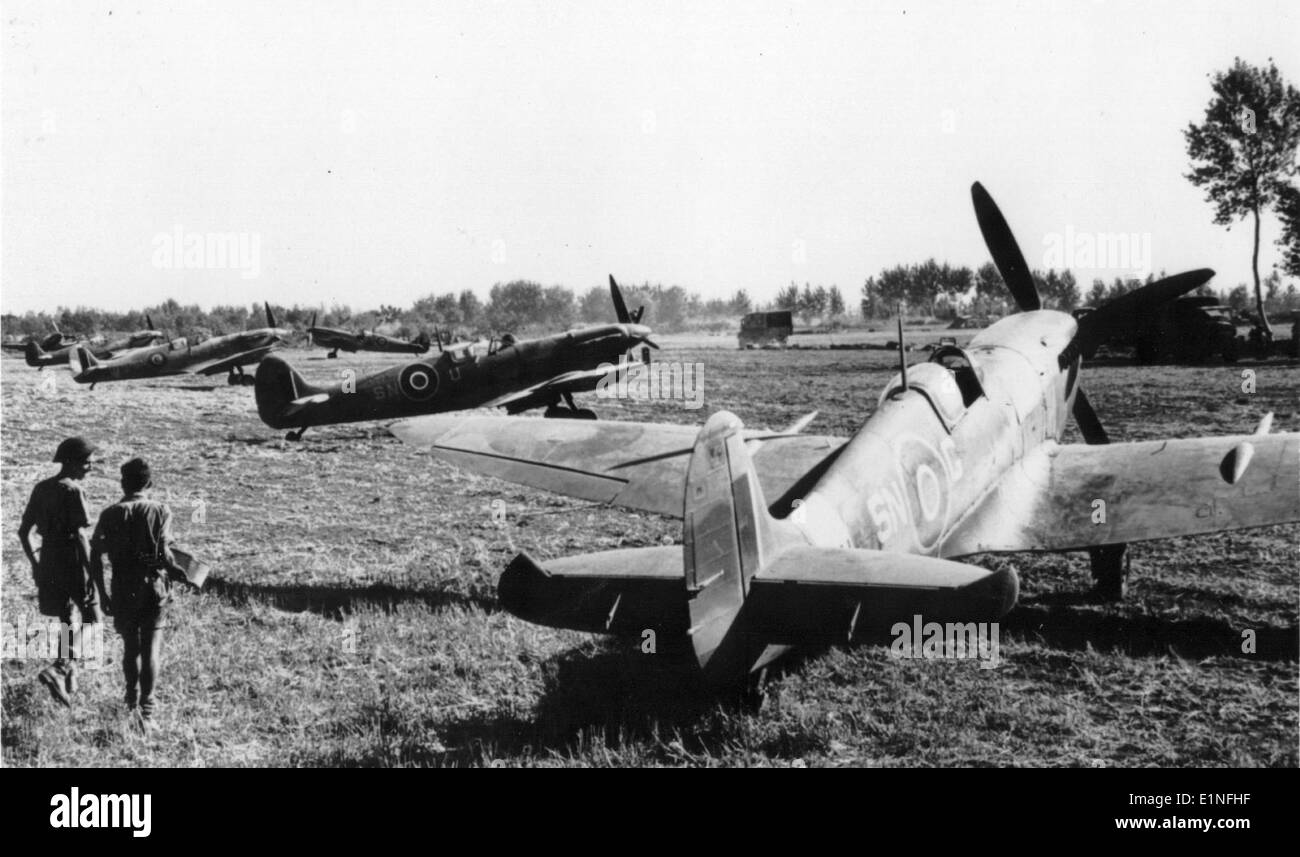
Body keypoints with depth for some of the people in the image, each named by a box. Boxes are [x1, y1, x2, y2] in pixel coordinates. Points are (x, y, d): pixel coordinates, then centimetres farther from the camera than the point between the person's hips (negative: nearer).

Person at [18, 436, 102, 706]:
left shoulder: (41, 489, 7)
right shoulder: (73, 491, -15)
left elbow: (23, 531, 10)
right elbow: (79, 535, -19)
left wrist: (34, 563, 20)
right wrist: (92, 573, -16)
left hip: (49, 563, 7)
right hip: (73, 563, -7)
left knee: (69, 621, 19)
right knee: (78, 622, 3)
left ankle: (69, 676, 25)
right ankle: (59, 669, -14)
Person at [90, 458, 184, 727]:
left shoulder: (110, 514, -1)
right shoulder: (160, 511, -6)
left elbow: (95, 555, -6)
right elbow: (165, 554, -14)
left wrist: (100, 592, 2)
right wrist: (180, 572, 5)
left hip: (124, 589, 2)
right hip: (155, 586, -2)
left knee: (130, 647, 19)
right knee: (151, 649, -1)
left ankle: (132, 701, 34)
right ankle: (146, 708, -13)